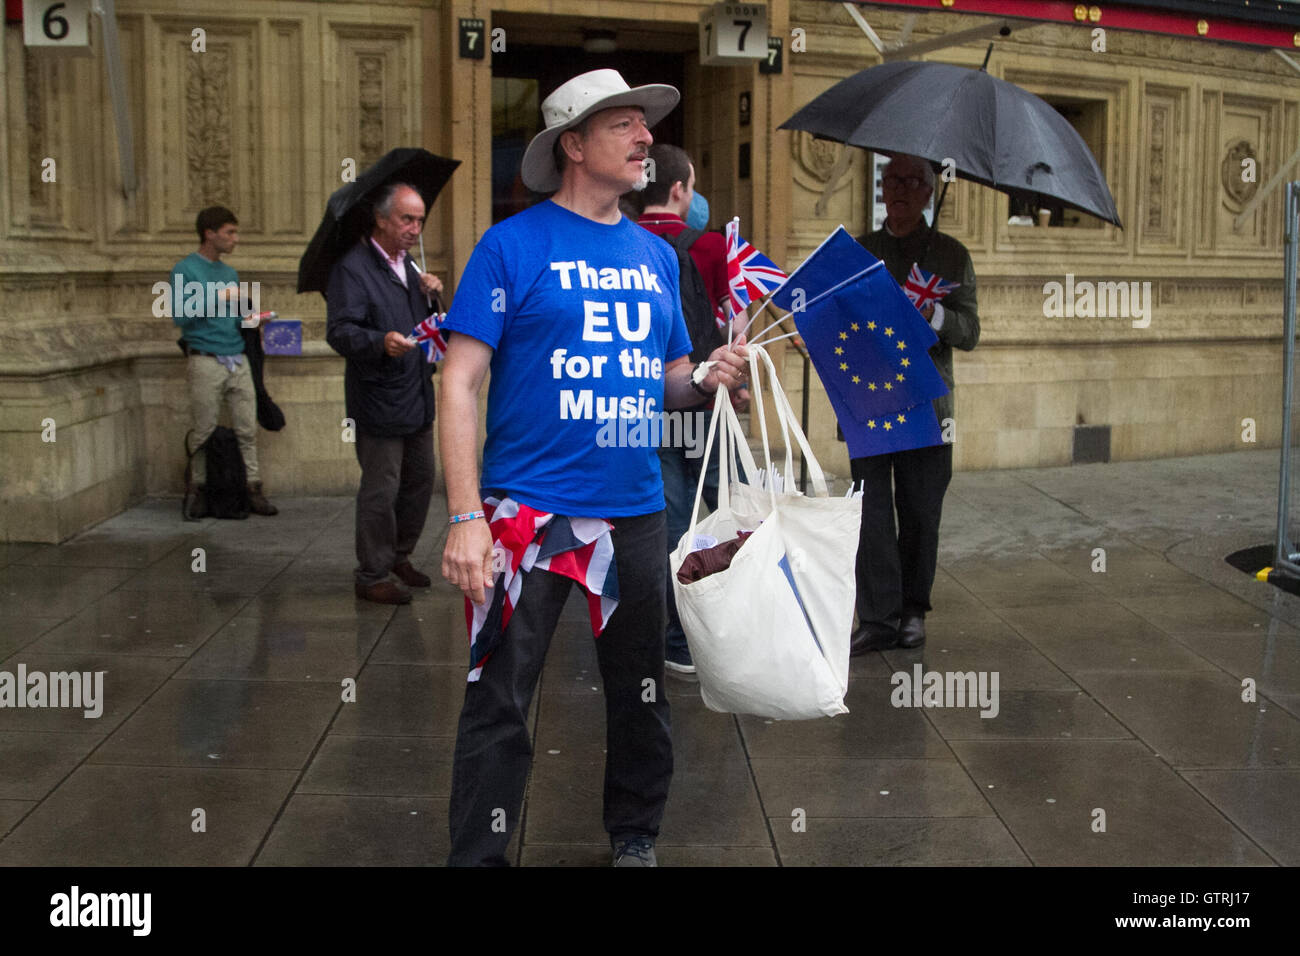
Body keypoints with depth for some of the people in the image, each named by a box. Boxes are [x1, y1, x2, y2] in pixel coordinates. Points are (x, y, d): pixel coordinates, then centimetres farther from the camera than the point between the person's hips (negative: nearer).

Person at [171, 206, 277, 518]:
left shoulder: (230, 273, 18)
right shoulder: (185, 270, -2)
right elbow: (180, 315, -11)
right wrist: (218, 297, -12)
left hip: (237, 360, 6)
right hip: (206, 361, -6)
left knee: (247, 430, 1)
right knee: (203, 432, 0)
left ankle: (254, 491, 3)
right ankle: (200, 493, 10)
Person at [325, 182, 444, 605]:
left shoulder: (408, 265, 15)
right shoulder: (352, 266, -13)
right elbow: (339, 331, -23)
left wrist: (428, 293, 4)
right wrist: (382, 342, -40)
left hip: (417, 397, 9)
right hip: (379, 402, -9)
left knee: (420, 480, 16)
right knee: (380, 490, -2)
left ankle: (399, 555, 34)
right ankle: (372, 575, 10)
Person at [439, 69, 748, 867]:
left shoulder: (657, 256, 11)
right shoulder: (514, 244, -5)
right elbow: (461, 382, -9)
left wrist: (707, 381, -6)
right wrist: (466, 516, -17)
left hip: (637, 510, 5)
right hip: (530, 509, -5)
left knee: (641, 694, 15)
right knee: (499, 703, -1)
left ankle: (636, 839, 34)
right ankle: (477, 857, 15)